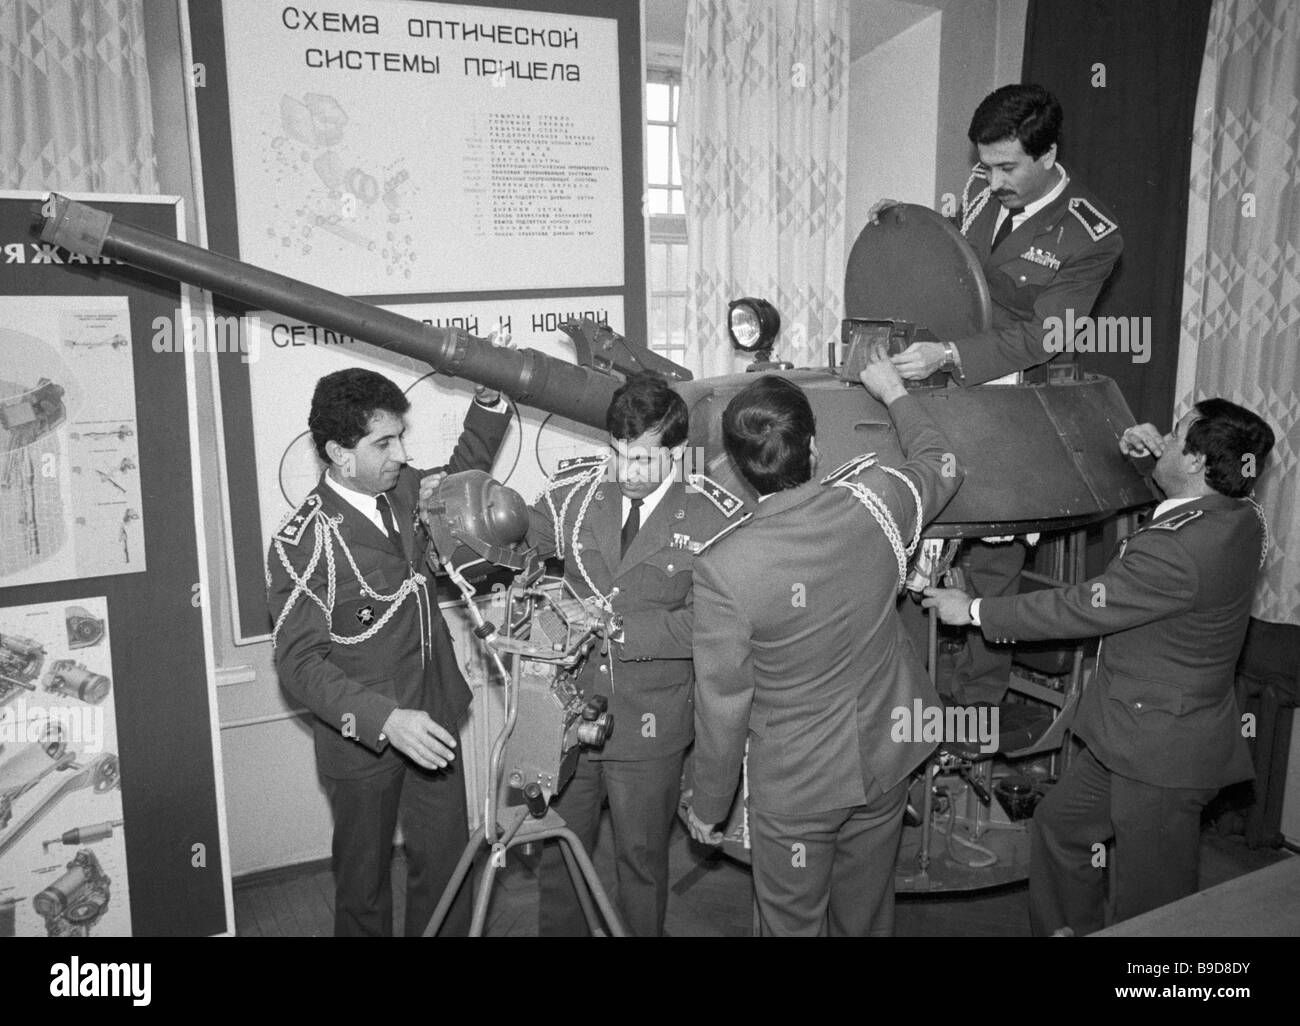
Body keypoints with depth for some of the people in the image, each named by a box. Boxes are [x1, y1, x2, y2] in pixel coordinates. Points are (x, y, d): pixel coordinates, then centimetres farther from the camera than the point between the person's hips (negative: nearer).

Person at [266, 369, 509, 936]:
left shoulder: (402, 490, -2)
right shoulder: (301, 544, -20)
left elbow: (465, 472, 17)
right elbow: (299, 661, -21)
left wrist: (491, 397, 0)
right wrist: (384, 719, -34)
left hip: (431, 721, 5)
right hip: (360, 737, -5)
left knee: (448, 864, 13)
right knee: (365, 875, 15)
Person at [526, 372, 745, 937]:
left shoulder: (716, 517, -13)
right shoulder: (573, 487, -3)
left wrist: (616, 626, -24)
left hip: (650, 725, -3)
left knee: (641, 857, 16)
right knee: (558, 849, 19)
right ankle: (557, 930, 42)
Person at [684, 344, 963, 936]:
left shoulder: (722, 569, -27)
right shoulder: (874, 501, -18)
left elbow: (722, 704, -17)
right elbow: (942, 467, 7)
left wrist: (707, 808, -1)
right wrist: (894, 393, 22)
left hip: (793, 787, -4)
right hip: (885, 761, 4)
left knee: (791, 923, 20)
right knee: (866, 914, 26)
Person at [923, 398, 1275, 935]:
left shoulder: (1177, 549, -31)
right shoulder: (1242, 517, -1)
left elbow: (1080, 609, -24)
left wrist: (973, 610, -14)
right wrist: (1151, 451, 5)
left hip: (1162, 750, -10)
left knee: (1150, 909, 9)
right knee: (1060, 821, 23)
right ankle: (1063, 929, 40)